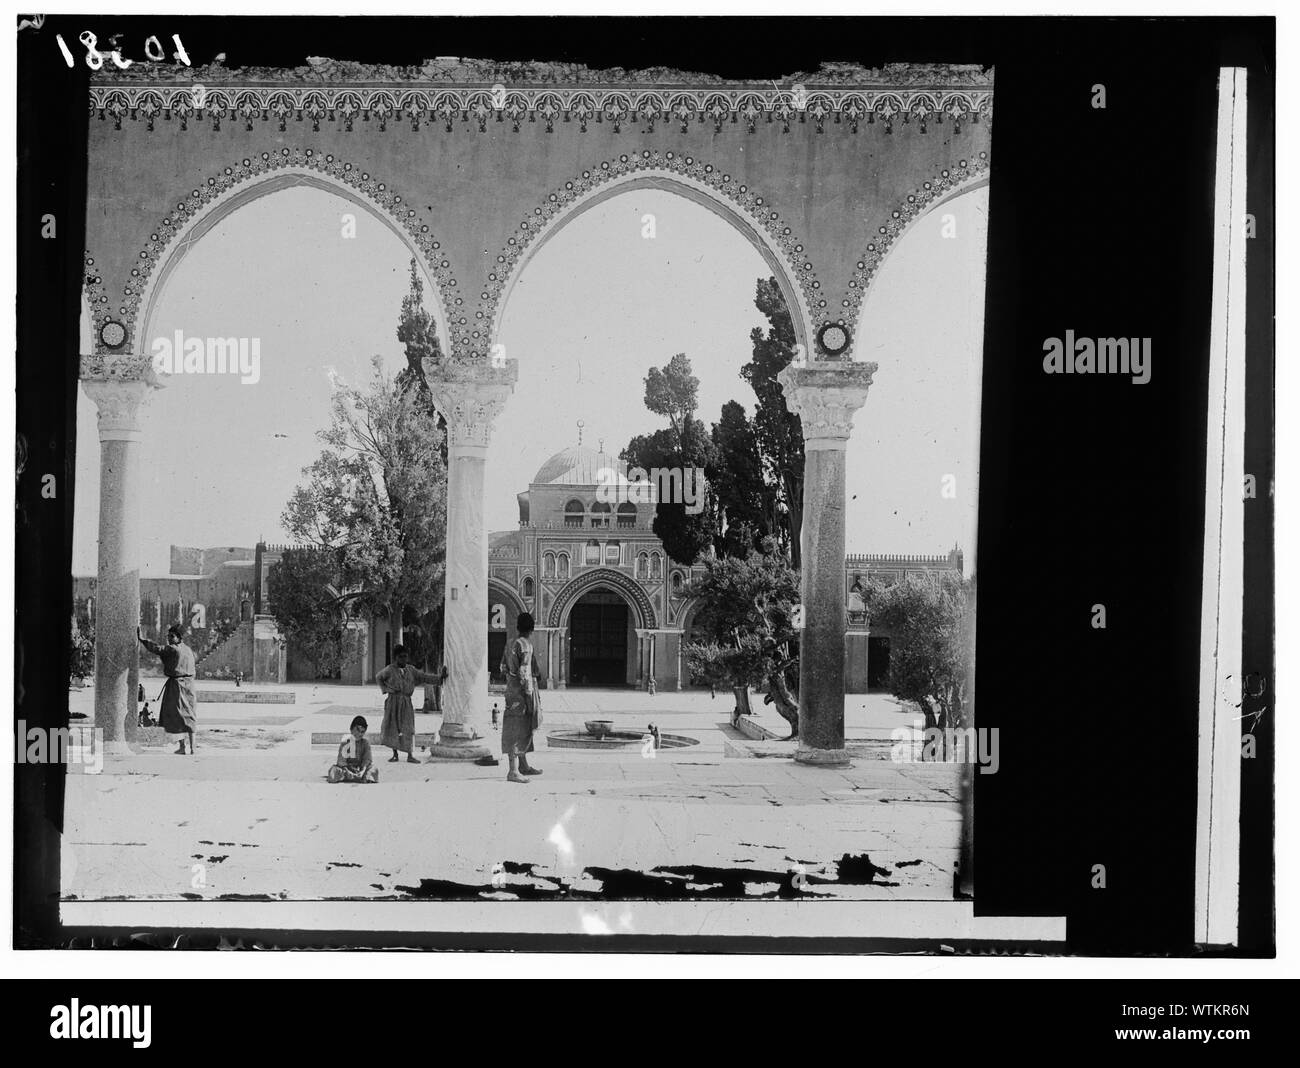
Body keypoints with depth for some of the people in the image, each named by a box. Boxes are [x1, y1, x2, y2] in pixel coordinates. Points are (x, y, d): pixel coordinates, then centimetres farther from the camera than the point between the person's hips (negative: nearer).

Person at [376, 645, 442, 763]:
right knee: (392, 726, 0)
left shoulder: (411, 670, 7)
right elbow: (379, 678, 14)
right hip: (393, 701, -2)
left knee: (407, 728, -2)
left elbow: (424, 676, 6)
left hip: (406, 702, 2)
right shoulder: (390, 670, -1)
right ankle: (395, 755, 11)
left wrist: (439, 678, -3)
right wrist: (385, 689, 1)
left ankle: (410, 755, 2)